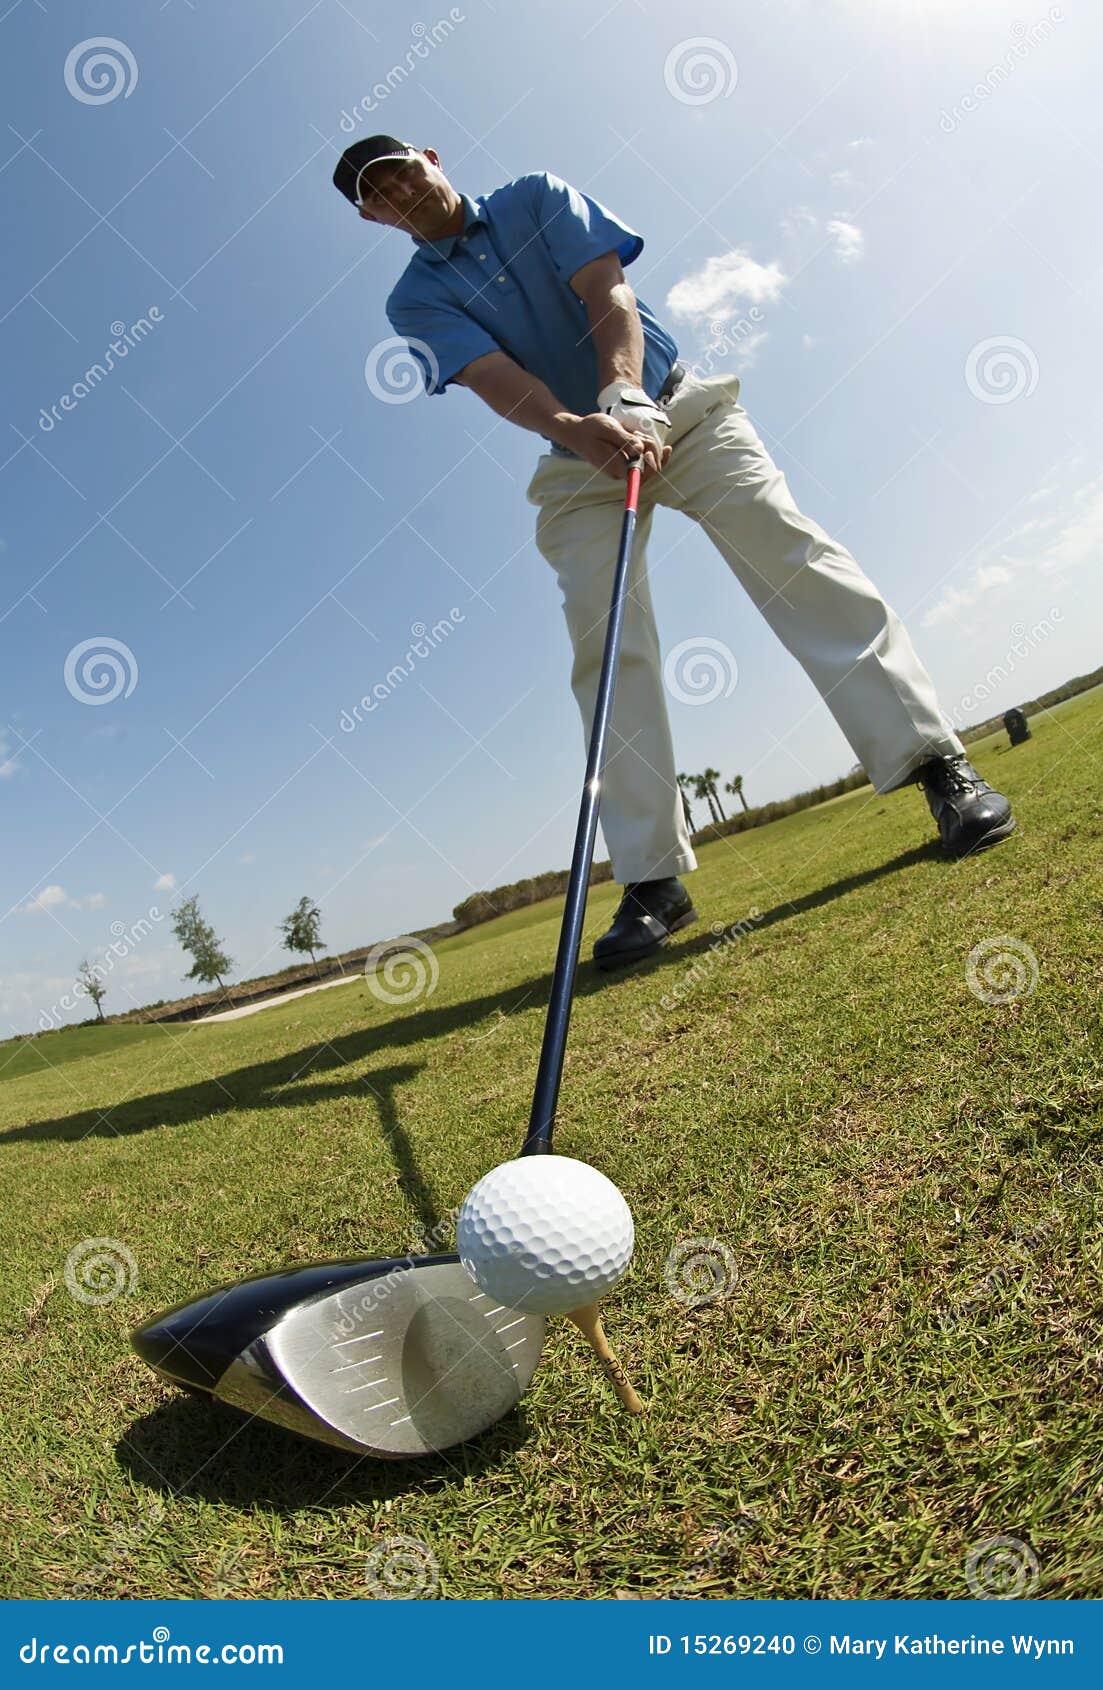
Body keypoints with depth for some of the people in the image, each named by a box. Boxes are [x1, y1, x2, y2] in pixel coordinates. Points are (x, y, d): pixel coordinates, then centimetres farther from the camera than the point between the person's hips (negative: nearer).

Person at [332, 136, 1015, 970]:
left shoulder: (540, 199, 7)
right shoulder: (416, 301, 5)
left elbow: (607, 294, -8)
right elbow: (496, 378, -13)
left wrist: (625, 396, -28)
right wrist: (579, 429, -33)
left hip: (680, 407, 0)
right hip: (579, 461, 1)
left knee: (783, 541, -22)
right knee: (606, 646, -16)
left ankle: (937, 758, -23)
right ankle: (653, 879, -17)